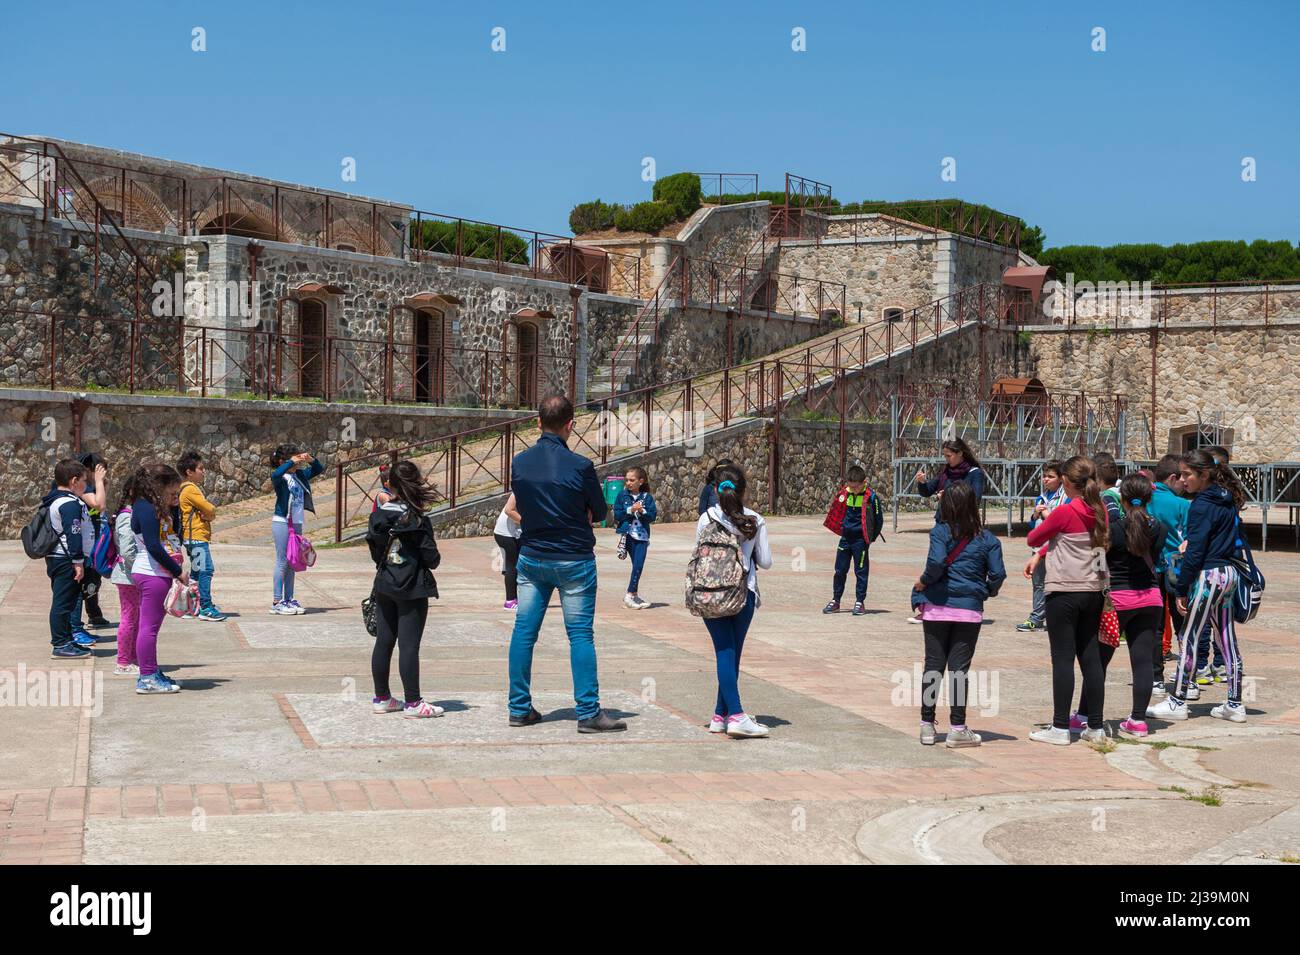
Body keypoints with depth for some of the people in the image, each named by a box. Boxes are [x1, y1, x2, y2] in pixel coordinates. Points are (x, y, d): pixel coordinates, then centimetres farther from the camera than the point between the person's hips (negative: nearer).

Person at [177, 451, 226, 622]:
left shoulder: (194, 487, 19)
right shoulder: (190, 489, -14)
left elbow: (211, 513, 15)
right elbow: (210, 509, -19)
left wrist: (209, 514, -8)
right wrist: (211, 511, 4)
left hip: (194, 537, 11)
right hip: (196, 536, -11)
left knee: (198, 571, 15)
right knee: (206, 570, -14)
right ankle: (205, 608, -17)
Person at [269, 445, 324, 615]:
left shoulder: (300, 475, 10)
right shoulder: (280, 477, -10)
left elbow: (319, 469, 17)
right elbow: (275, 475, -33)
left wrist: (311, 459, -2)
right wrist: (291, 462, -28)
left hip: (296, 523, 7)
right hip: (282, 523, -7)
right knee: (283, 562, -5)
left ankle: (289, 599, 16)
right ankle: (277, 601, -1)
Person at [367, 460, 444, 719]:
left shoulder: (378, 516, 1)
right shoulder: (418, 521, -15)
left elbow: (374, 553, 8)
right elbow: (431, 557, -13)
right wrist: (434, 561, 8)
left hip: (384, 587, 5)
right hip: (412, 590, -5)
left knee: (384, 642, 12)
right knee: (409, 645, -4)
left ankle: (382, 698, 20)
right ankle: (413, 703, -1)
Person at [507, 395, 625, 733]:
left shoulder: (520, 462, -2)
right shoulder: (579, 466, -17)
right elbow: (600, 512, -3)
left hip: (531, 558, 4)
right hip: (574, 560, -4)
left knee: (524, 631, 9)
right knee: (580, 635, 1)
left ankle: (519, 708, 14)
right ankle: (588, 713, 1)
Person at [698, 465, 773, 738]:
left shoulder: (706, 519, -4)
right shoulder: (755, 521, -3)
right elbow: (765, 561, 2)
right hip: (743, 593, 0)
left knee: (725, 652, -2)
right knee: (733, 653, 9)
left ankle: (735, 713, -13)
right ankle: (722, 714, 10)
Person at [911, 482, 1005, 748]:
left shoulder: (940, 532, -6)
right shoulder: (986, 539, 1)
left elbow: (936, 562, -21)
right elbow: (998, 573, -4)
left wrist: (923, 582, -5)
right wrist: (988, 592, 15)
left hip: (938, 606, 0)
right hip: (970, 609, 0)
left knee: (933, 664, 8)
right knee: (959, 667, 4)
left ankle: (927, 726, 12)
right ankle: (957, 728, 4)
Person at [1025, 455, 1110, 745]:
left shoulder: (1064, 512, -15)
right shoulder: (1100, 511, 4)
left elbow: (1033, 539, -2)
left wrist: (1042, 521, 17)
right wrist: (1038, 556, 15)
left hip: (1064, 593, -6)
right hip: (1093, 591, 6)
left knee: (1063, 659, -3)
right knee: (1091, 658, 10)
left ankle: (1060, 728, -2)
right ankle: (1096, 727, 13)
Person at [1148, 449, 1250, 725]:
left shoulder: (1202, 506, -14)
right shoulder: (1228, 502, 11)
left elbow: (1194, 552, -17)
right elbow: (1239, 540, 17)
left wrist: (1182, 590, -12)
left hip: (1208, 576, -9)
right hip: (1229, 574, 9)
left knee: (1188, 638, -2)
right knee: (1227, 640, 10)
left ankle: (1177, 701, 3)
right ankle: (1234, 704, 13)